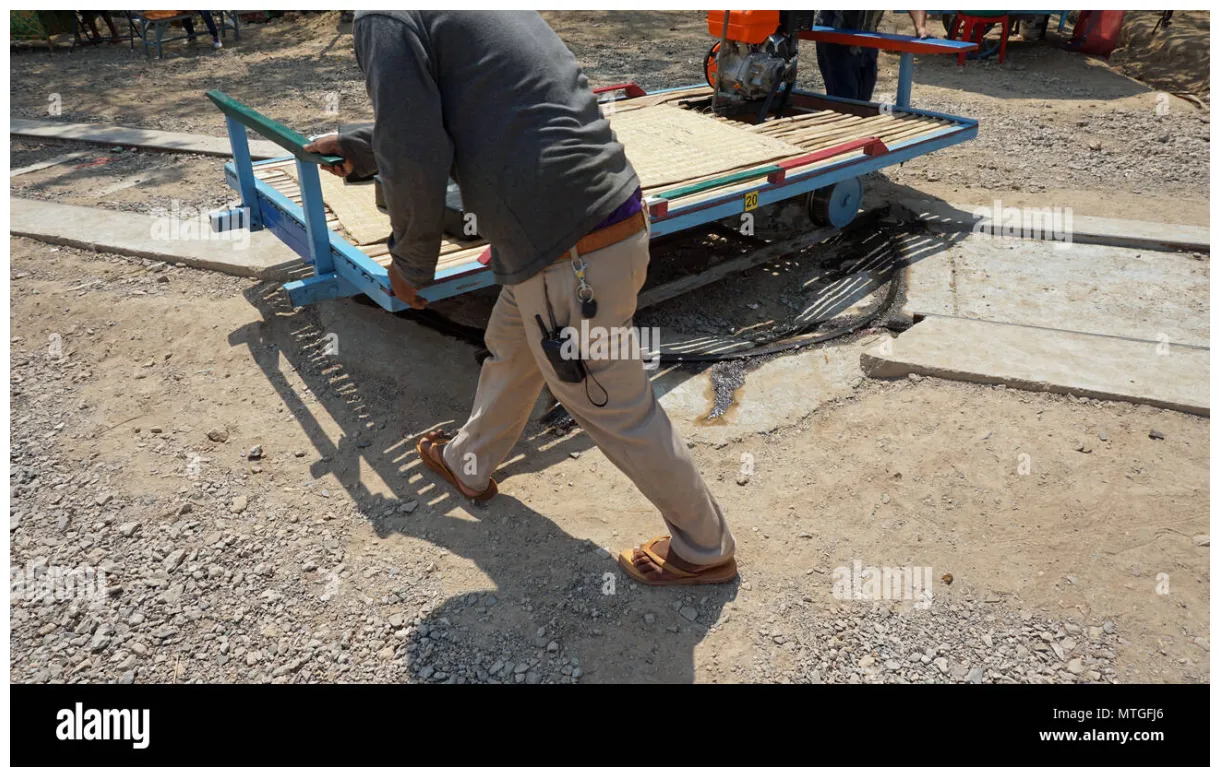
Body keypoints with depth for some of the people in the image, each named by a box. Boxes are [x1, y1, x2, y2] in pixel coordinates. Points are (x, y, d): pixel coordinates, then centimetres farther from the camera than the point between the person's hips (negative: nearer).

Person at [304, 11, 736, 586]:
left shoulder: (385, 18, -8)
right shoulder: (482, 13, 18)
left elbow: (415, 163, -14)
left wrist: (409, 263, 4)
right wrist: (359, 148, 44)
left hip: (571, 256, -10)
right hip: (614, 212, 10)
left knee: (616, 413, 7)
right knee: (508, 348, 28)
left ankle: (705, 549, 28)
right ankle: (469, 464, 54)